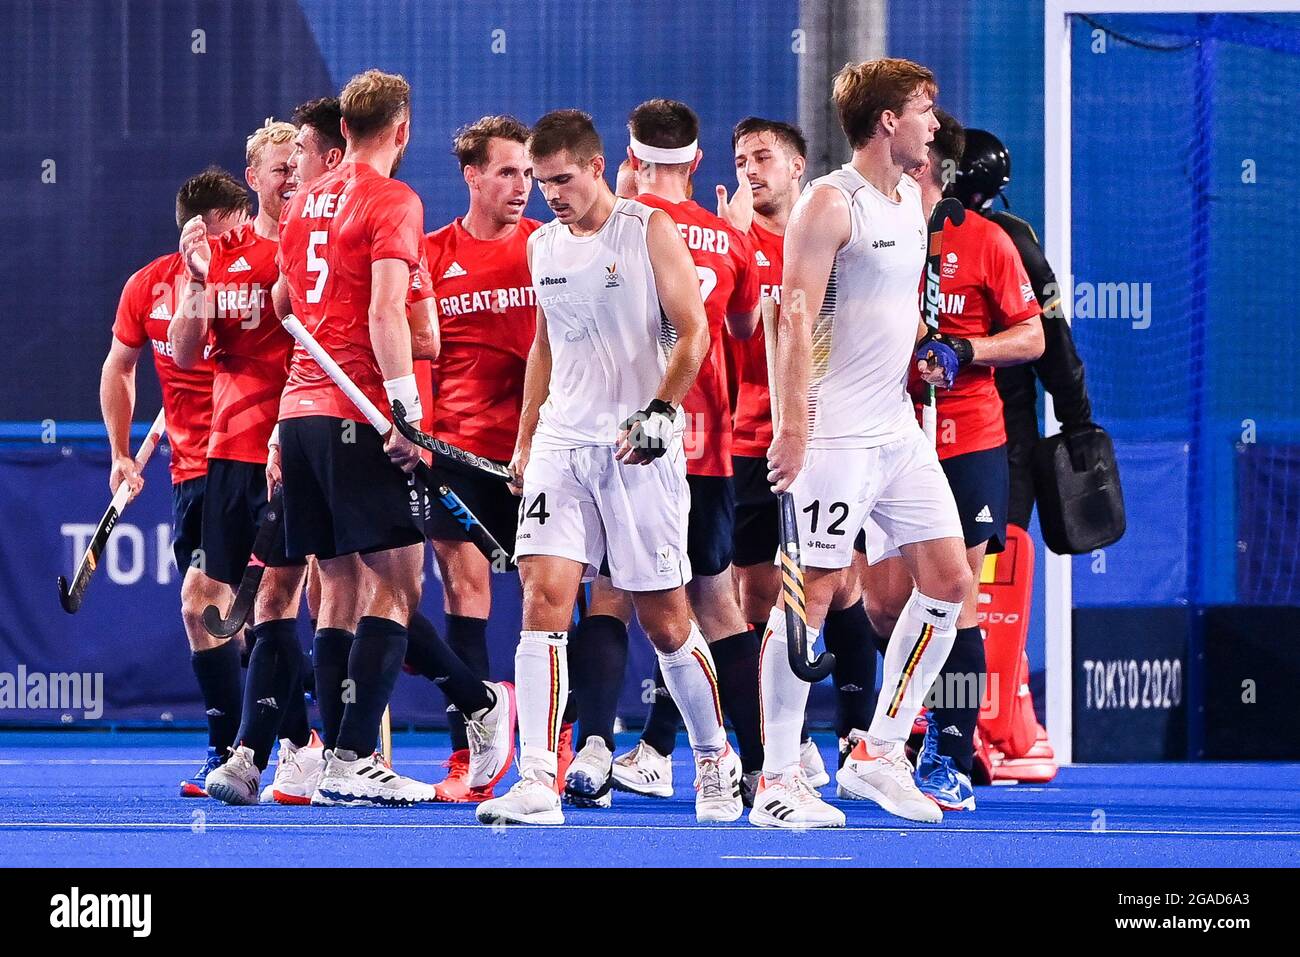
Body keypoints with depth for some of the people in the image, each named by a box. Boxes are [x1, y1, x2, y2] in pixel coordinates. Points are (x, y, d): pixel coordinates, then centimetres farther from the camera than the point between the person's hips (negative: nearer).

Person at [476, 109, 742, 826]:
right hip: (560, 444, 4)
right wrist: (524, 443, 20)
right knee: (543, 599, -13)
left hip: (639, 448, -4)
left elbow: (694, 332, -6)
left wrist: (660, 411, -19)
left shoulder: (649, 230, -2)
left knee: (664, 622, 2)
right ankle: (537, 782, -18)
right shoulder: (542, 247, 13)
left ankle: (715, 760, 24)